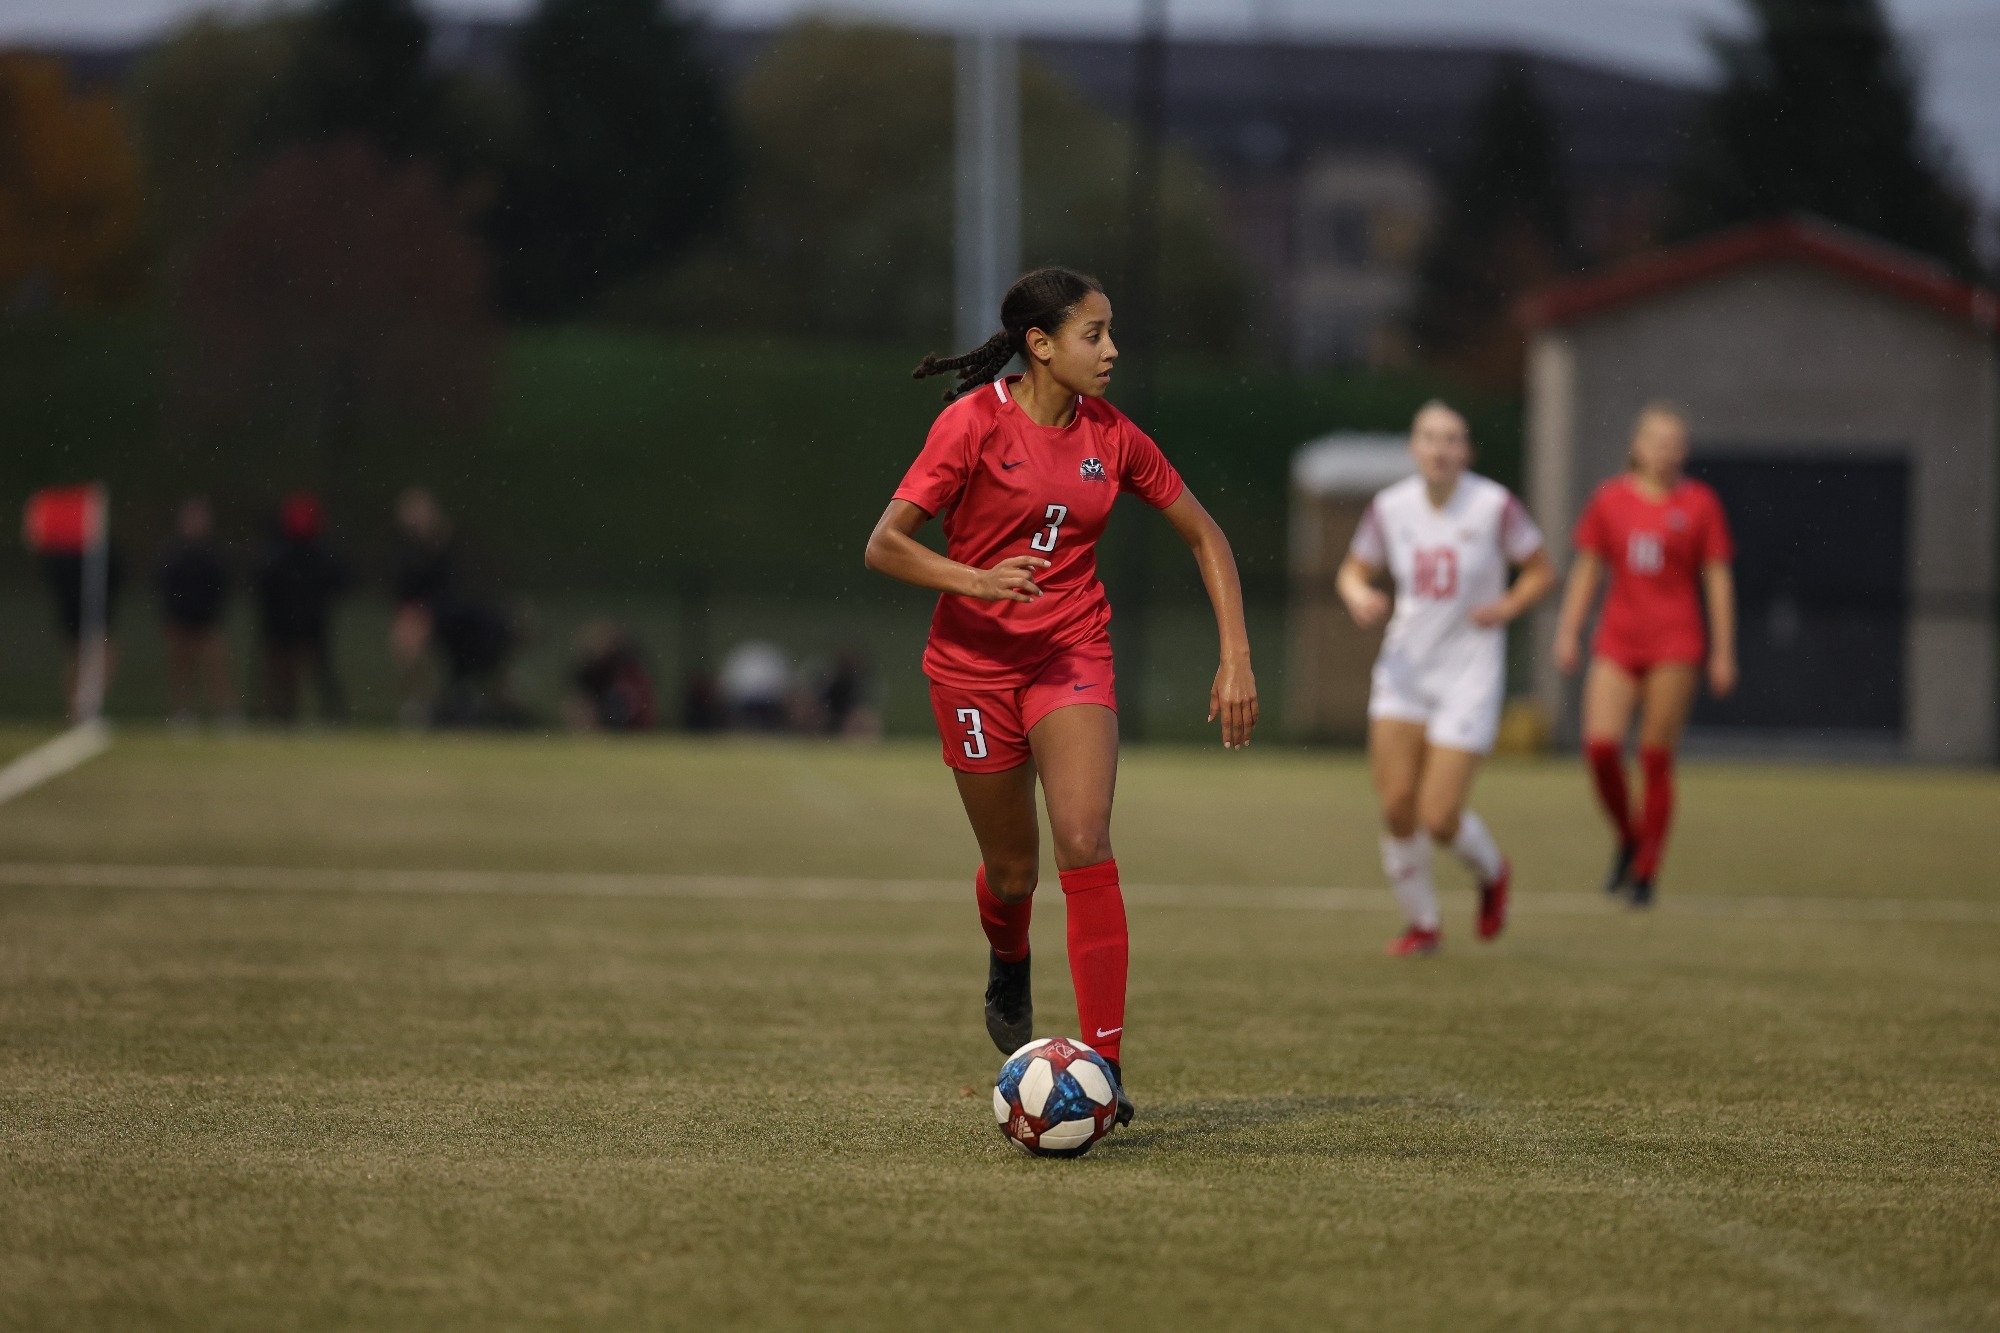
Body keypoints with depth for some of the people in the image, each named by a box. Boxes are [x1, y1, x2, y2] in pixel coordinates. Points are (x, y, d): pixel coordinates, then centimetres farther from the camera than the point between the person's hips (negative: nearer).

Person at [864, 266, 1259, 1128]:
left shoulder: (1109, 435, 0)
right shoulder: (975, 421, -12)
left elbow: (1205, 537, 11)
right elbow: (884, 546, -12)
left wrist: (1236, 660, 3)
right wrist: (974, 580, -29)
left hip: (1072, 655, 2)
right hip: (974, 661, -2)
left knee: (1084, 841, -20)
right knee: (1012, 872, 8)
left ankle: (1103, 1065, -20)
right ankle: (1008, 964, 46)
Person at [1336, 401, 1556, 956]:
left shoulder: (1494, 505, -10)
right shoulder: (1390, 508, -2)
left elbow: (1541, 570, 2)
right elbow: (1355, 570, 12)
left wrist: (1507, 607, -16)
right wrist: (1358, 595, -10)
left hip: (1469, 675, -3)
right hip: (1404, 667, 3)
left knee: (1439, 819, -8)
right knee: (1397, 806, -6)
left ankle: (1491, 871, 27)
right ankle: (1423, 923, 16)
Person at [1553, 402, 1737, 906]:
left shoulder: (1699, 503, 2)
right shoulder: (1609, 500, 7)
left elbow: (1718, 581, 3)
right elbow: (1586, 569, 12)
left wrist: (1723, 653, 0)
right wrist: (1568, 632, 5)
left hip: (1675, 644, -2)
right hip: (1617, 641, 2)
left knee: (1657, 759, -3)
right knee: (1600, 744, -13)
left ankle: (1646, 872, 7)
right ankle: (1628, 839, 12)